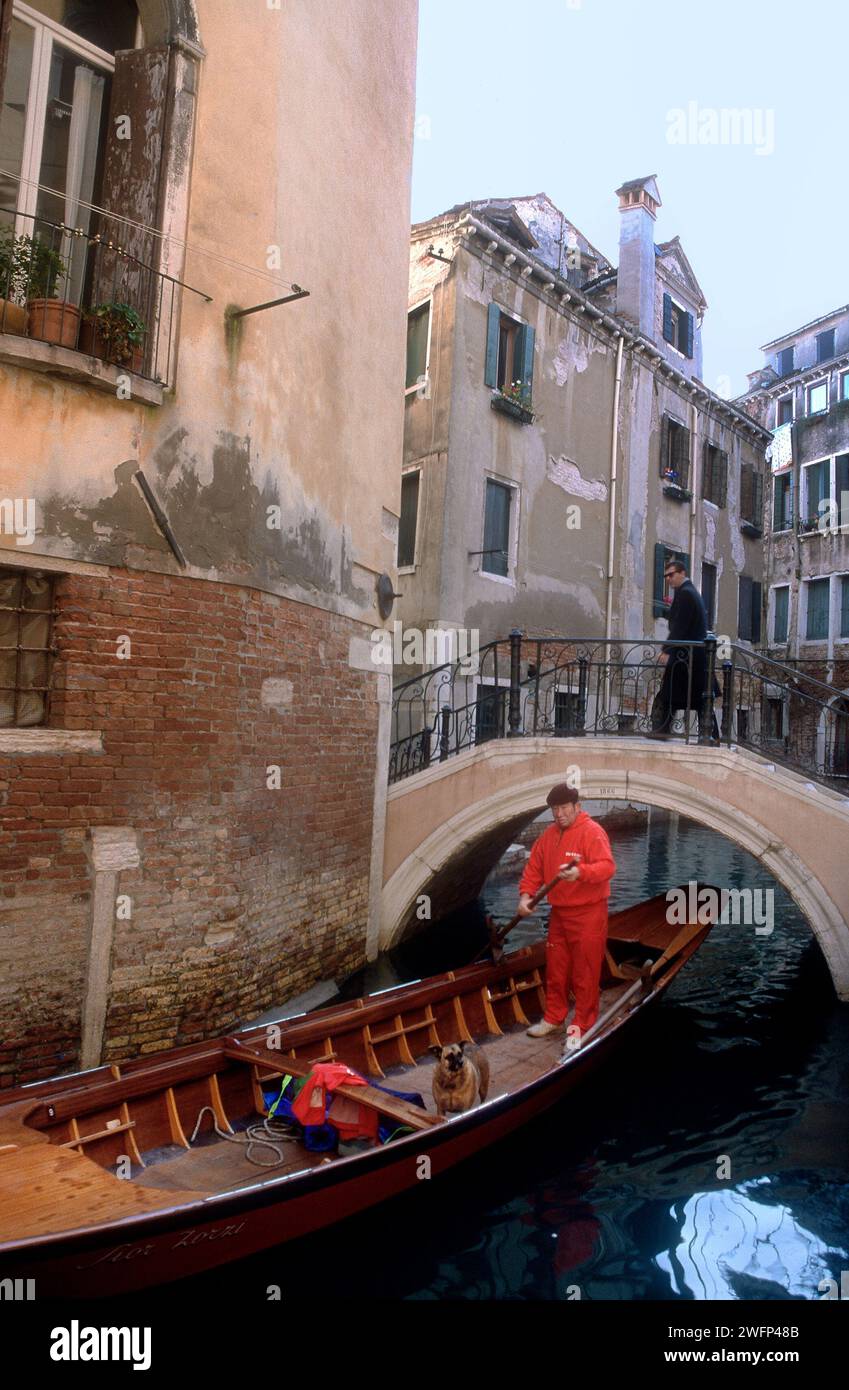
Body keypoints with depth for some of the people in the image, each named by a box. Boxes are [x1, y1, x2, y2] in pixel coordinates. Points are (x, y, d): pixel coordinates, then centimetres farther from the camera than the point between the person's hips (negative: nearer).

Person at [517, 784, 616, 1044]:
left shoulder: (592, 831, -15)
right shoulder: (548, 835, 7)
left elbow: (607, 866, -27)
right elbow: (534, 868, 10)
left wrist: (580, 872, -45)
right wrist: (526, 895, -5)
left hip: (588, 914, -7)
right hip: (558, 913, 7)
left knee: (585, 972, 2)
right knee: (555, 969, 16)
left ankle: (583, 1025, 16)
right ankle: (554, 1017, 31)